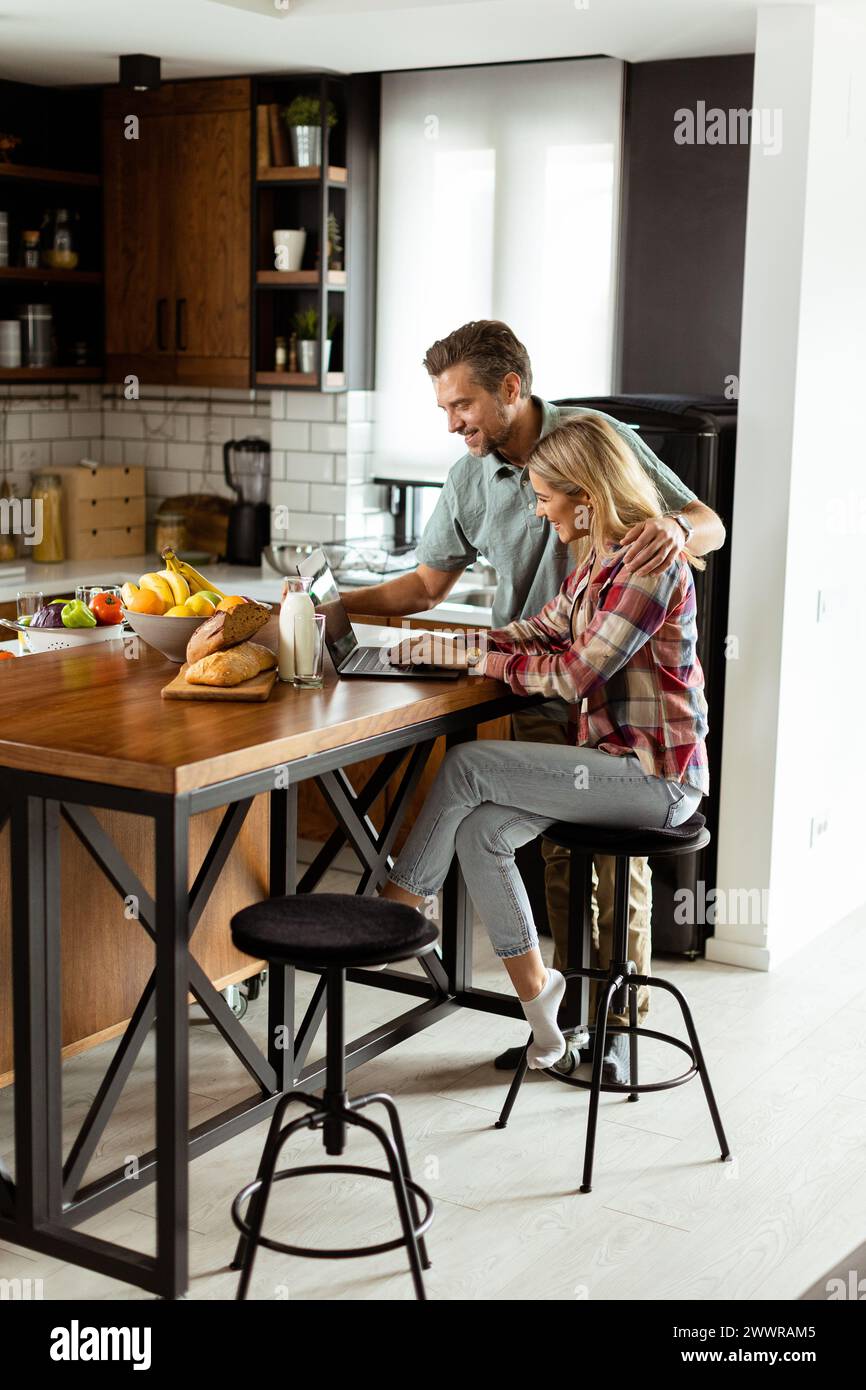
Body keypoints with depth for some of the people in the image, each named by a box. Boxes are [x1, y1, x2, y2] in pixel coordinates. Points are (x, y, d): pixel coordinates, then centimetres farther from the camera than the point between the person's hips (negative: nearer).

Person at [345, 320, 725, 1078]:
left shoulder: (599, 438, -10)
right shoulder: (469, 482, 2)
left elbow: (711, 525, -9)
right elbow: (427, 584, 12)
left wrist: (674, 528, -33)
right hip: (541, 695, 4)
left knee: (616, 855, 1)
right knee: (560, 859, 9)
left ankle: (616, 1024, 15)